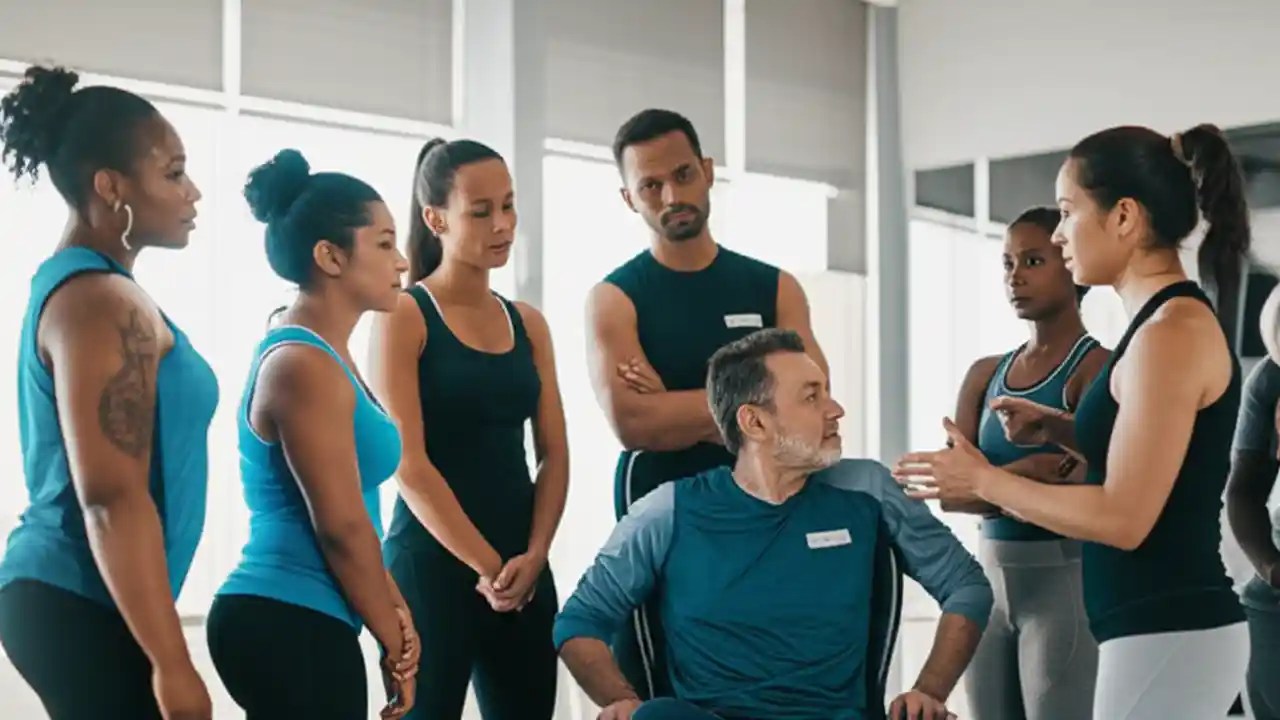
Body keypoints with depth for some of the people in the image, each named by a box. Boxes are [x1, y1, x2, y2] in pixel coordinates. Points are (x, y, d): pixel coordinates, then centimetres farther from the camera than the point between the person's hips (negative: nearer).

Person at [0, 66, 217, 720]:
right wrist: (172, 663, -22)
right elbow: (112, 500, -22)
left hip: (67, 597, 10)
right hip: (87, 609, -10)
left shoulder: (70, 288, 16)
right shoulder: (103, 302, -15)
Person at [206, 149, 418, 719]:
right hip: (291, 628, -10)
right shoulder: (304, 366, -15)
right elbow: (341, 527, -17)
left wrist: (393, 609, 5)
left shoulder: (323, 357, 15)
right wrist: (395, 645, -8)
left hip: (289, 623, 10)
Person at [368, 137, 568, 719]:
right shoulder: (404, 316, -5)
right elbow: (409, 464, -12)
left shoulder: (528, 324, 11)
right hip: (431, 563, -5)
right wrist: (486, 565, -15)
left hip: (523, 568, 6)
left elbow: (554, 455, 7)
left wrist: (533, 555, -8)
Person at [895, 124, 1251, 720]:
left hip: (1166, 636, -9)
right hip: (1163, 630, 9)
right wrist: (1058, 428, 11)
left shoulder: (1172, 331, -17)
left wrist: (982, 480, -11)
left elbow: (1124, 517, -20)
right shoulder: (1170, 321, 12)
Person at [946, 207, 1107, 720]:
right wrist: (1027, 473, -16)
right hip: (989, 580, 6)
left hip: (1064, 580, -6)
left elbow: (1087, 493, -17)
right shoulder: (985, 375, 11)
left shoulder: (1097, 368, -7)